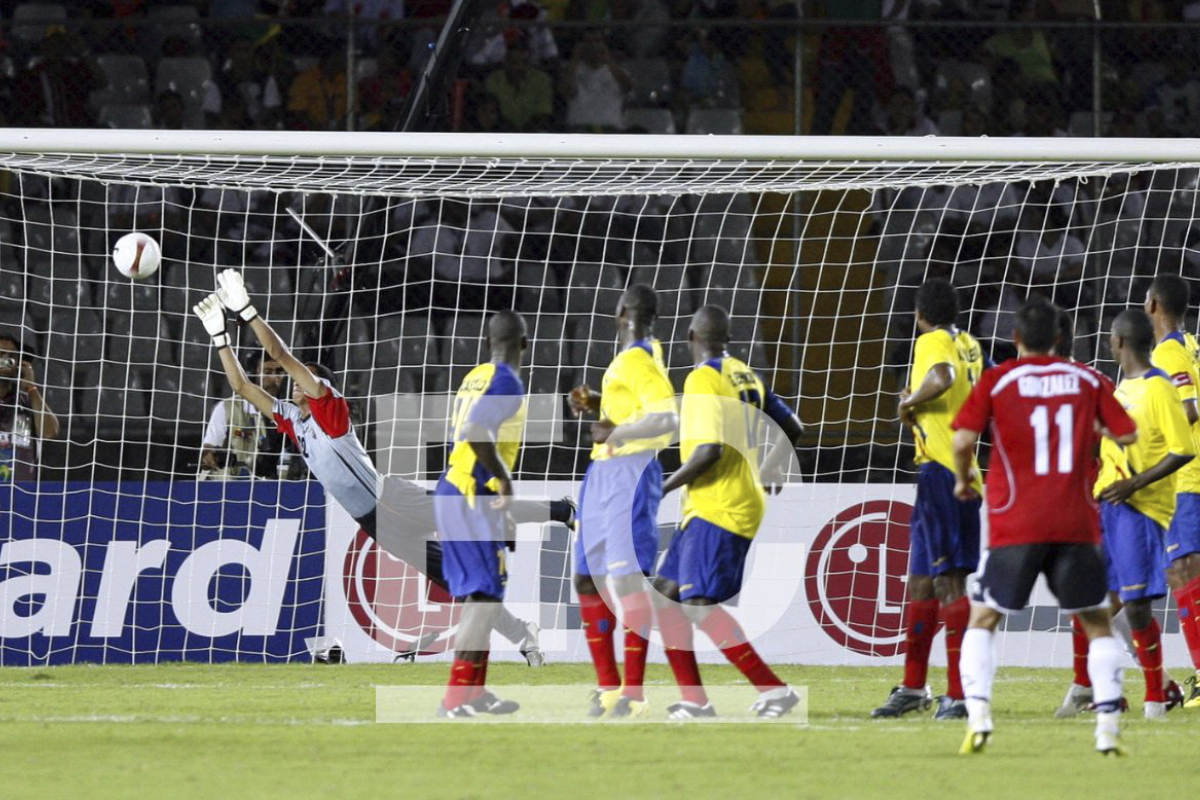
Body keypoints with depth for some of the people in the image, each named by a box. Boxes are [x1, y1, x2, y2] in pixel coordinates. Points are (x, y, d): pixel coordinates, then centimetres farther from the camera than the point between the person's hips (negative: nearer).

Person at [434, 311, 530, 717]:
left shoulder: (476, 376, 13)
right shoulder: (507, 382, -13)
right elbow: (476, 434, -26)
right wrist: (504, 478, -18)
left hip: (453, 492, 9)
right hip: (475, 500, -9)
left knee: (477, 594, 16)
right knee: (484, 597, -9)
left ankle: (475, 690, 22)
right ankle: (455, 699, -14)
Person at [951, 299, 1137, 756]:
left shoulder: (996, 381, -1)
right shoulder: (1088, 380, 5)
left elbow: (963, 439, -10)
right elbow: (1127, 435, 5)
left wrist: (963, 480, 9)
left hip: (1016, 524, -1)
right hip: (1076, 523, 1)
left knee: (983, 619, 11)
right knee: (1096, 623, 13)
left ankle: (978, 717, -7)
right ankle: (1108, 727, -1)